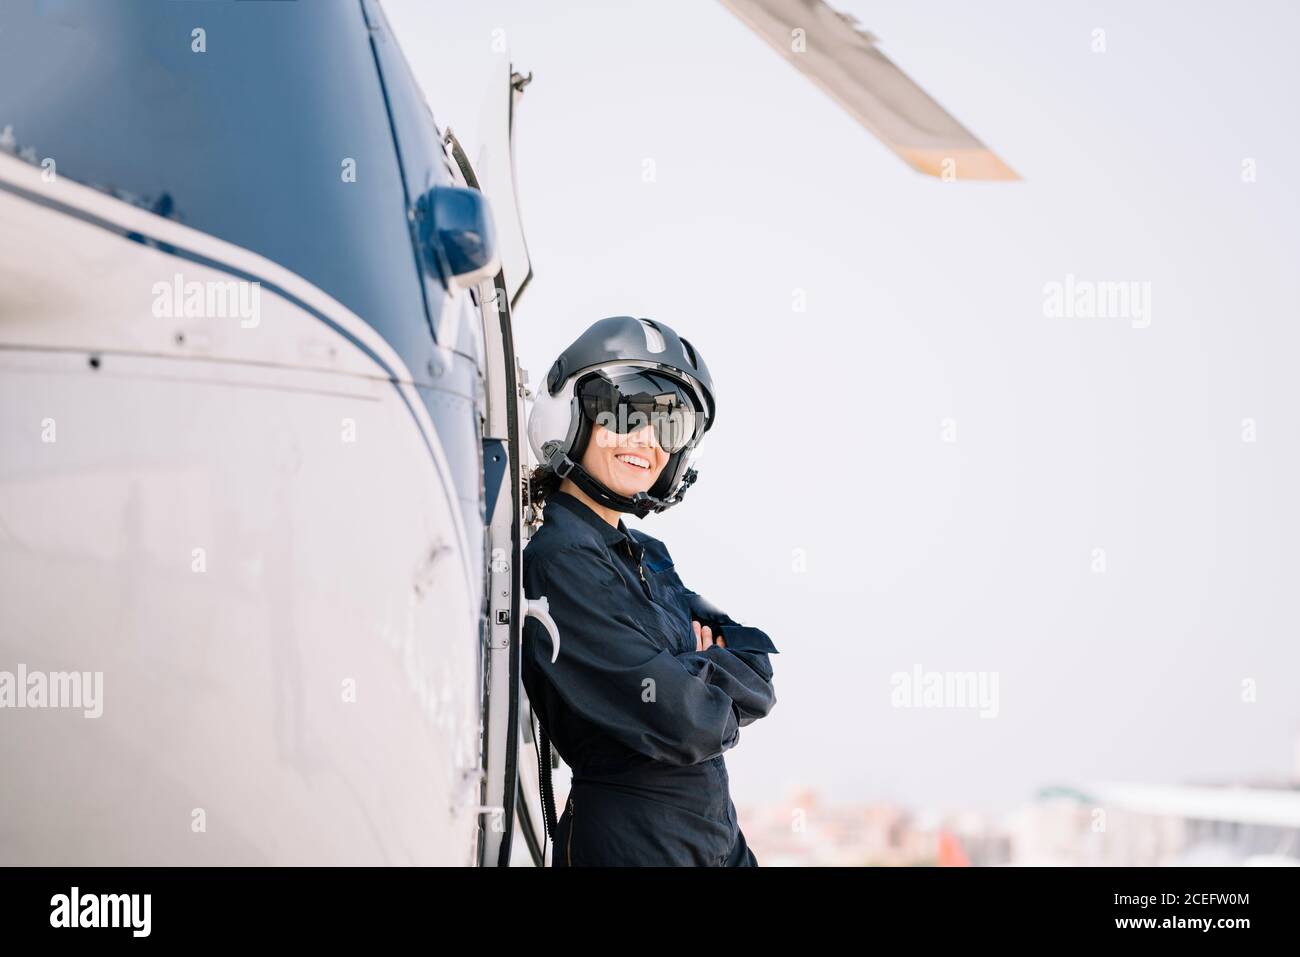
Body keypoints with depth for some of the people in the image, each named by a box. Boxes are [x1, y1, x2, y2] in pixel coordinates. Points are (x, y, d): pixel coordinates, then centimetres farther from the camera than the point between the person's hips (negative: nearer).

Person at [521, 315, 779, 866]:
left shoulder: (647, 556, 11)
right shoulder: (559, 562, -17)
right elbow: (681, 724, -22)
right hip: (634, 844, -8)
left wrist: (702, 675, -13)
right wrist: (727, 678, -3)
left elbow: (760, 659, 6)